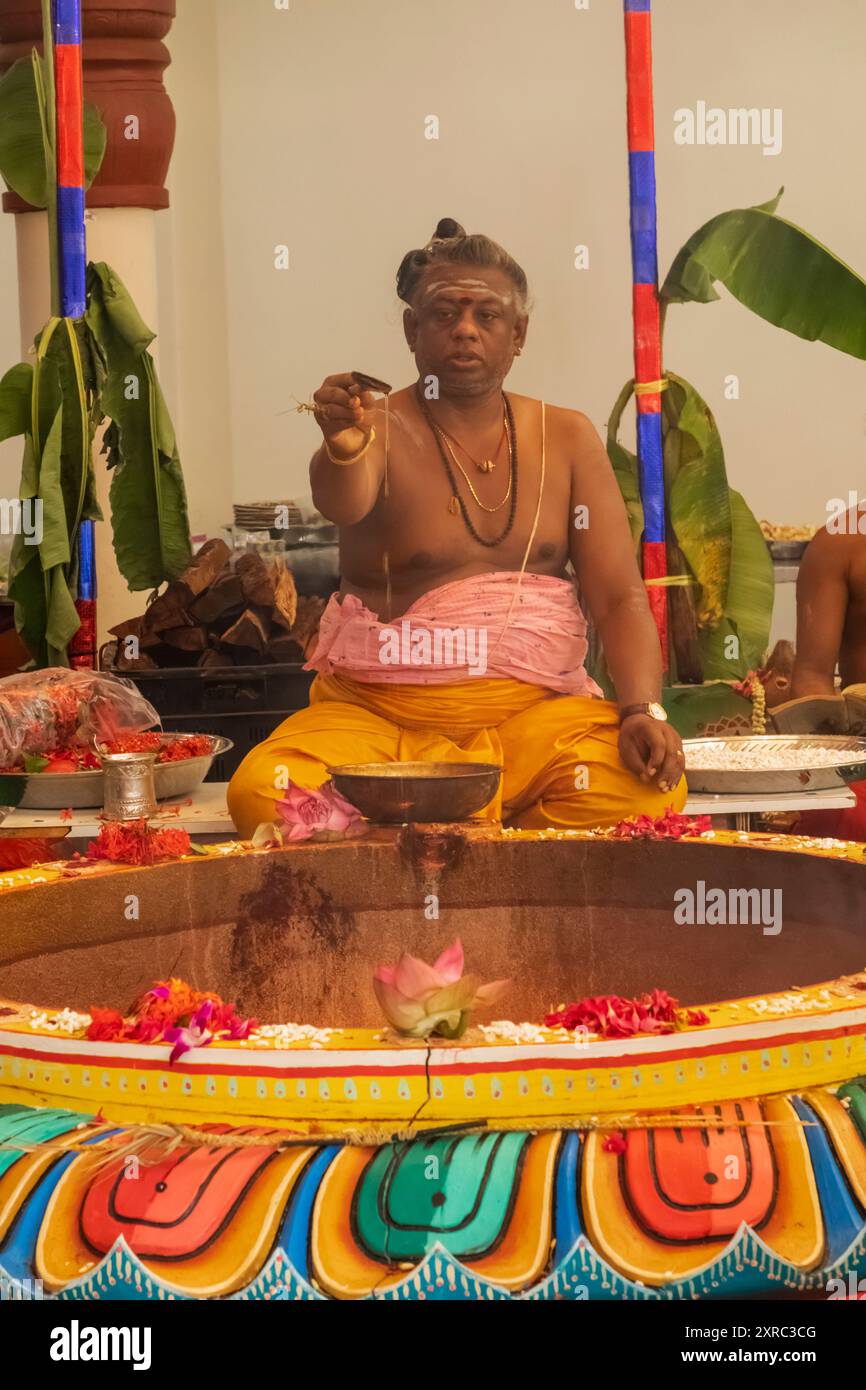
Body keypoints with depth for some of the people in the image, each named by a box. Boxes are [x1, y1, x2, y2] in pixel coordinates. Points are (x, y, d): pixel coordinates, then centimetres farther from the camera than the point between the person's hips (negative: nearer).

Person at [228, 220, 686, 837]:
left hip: (538, 711, 2)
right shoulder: (382, 428, -2)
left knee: (649, 787, -28)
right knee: (263, 794, -30)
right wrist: (343, 449, -50)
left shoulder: (566, 438, 9)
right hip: (378, 714, -2)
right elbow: (342, 502, -26)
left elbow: (620, 596, 4)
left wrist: (643, 710, -13)